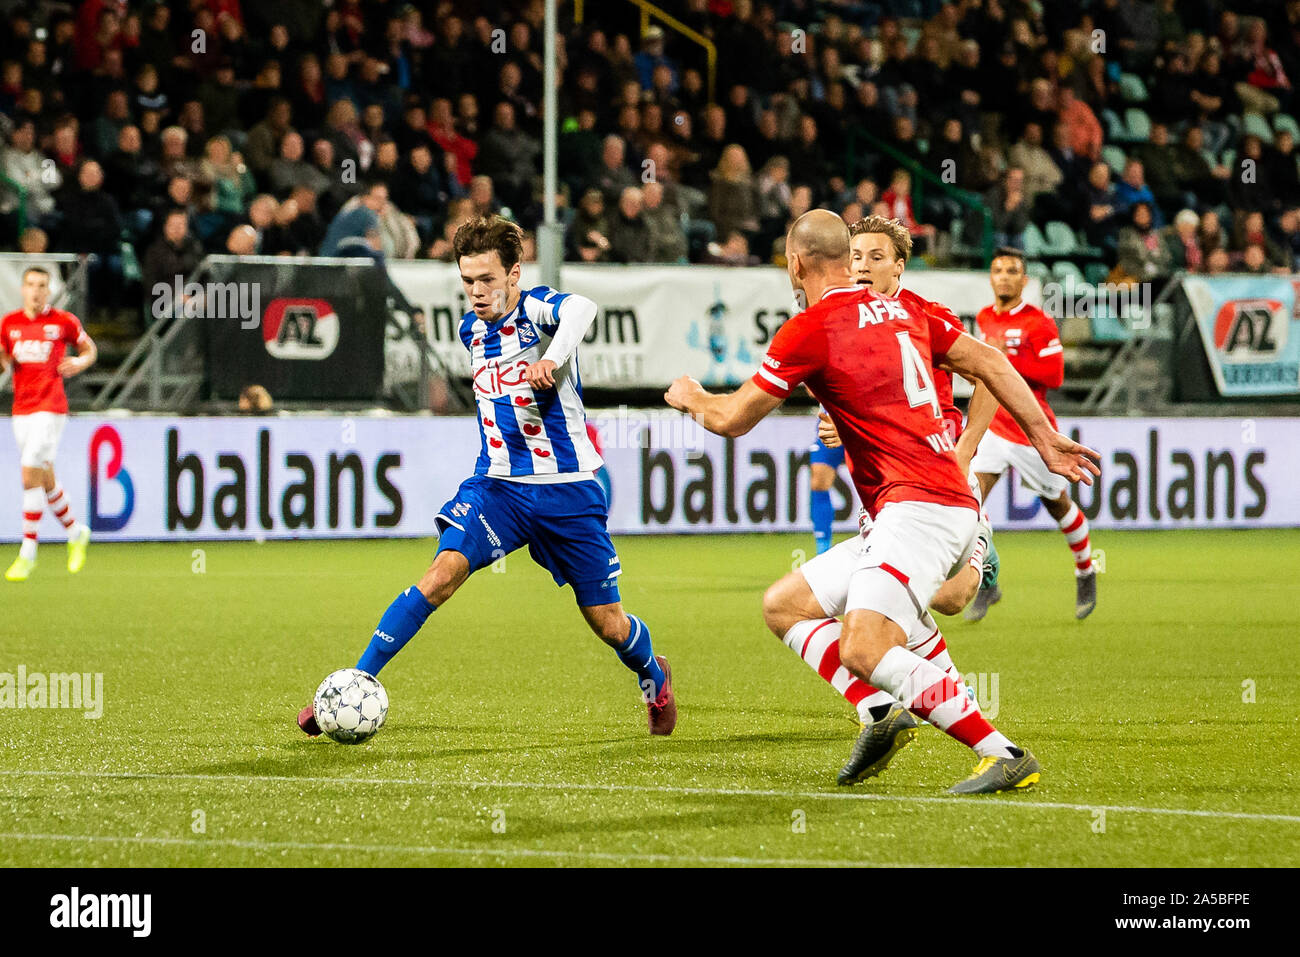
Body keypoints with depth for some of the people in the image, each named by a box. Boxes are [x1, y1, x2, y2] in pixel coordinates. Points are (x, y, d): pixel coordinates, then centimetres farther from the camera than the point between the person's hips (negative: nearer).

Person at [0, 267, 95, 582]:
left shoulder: (64, 321, -1)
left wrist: (80, 362, -9)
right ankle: (76, 533, 35)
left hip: (50, 407, -5)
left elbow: (89, 349, 13)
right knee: (45, 480, 12)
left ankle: (27, 554, -10)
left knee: (31, 476, -14)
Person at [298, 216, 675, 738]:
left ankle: (654, 676, 39)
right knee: (446, 569, -22)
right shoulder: (470, 329, 7)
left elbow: (580, 308, -39)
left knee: (609, 625, 5)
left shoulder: (537, 308, -13)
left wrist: (552, 358, -56)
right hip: (498, 484, 3)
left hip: (568, 492, -3)